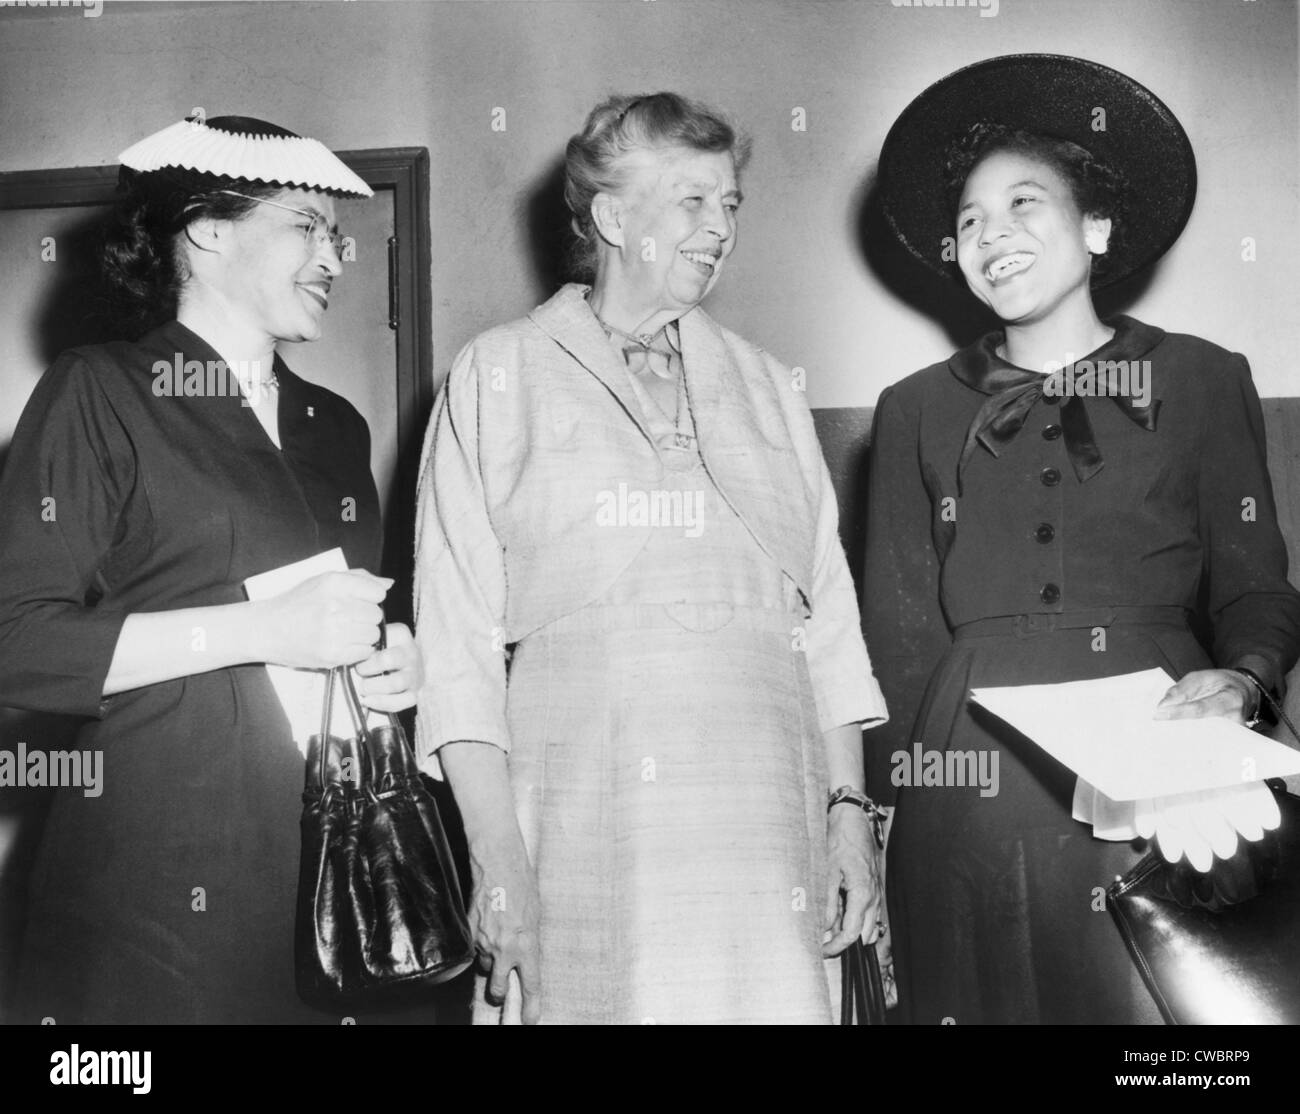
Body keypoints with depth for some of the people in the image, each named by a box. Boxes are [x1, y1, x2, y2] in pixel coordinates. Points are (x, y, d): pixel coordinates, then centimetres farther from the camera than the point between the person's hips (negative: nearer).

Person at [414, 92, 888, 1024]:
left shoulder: (766, 388, 18)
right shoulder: (500, 377, 7)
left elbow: (829, 617, 15)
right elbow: (458, 635, 0)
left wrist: (850, 806, 6)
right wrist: (497, 859, -7)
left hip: (762, 830, 3)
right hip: (580, 833, -2)